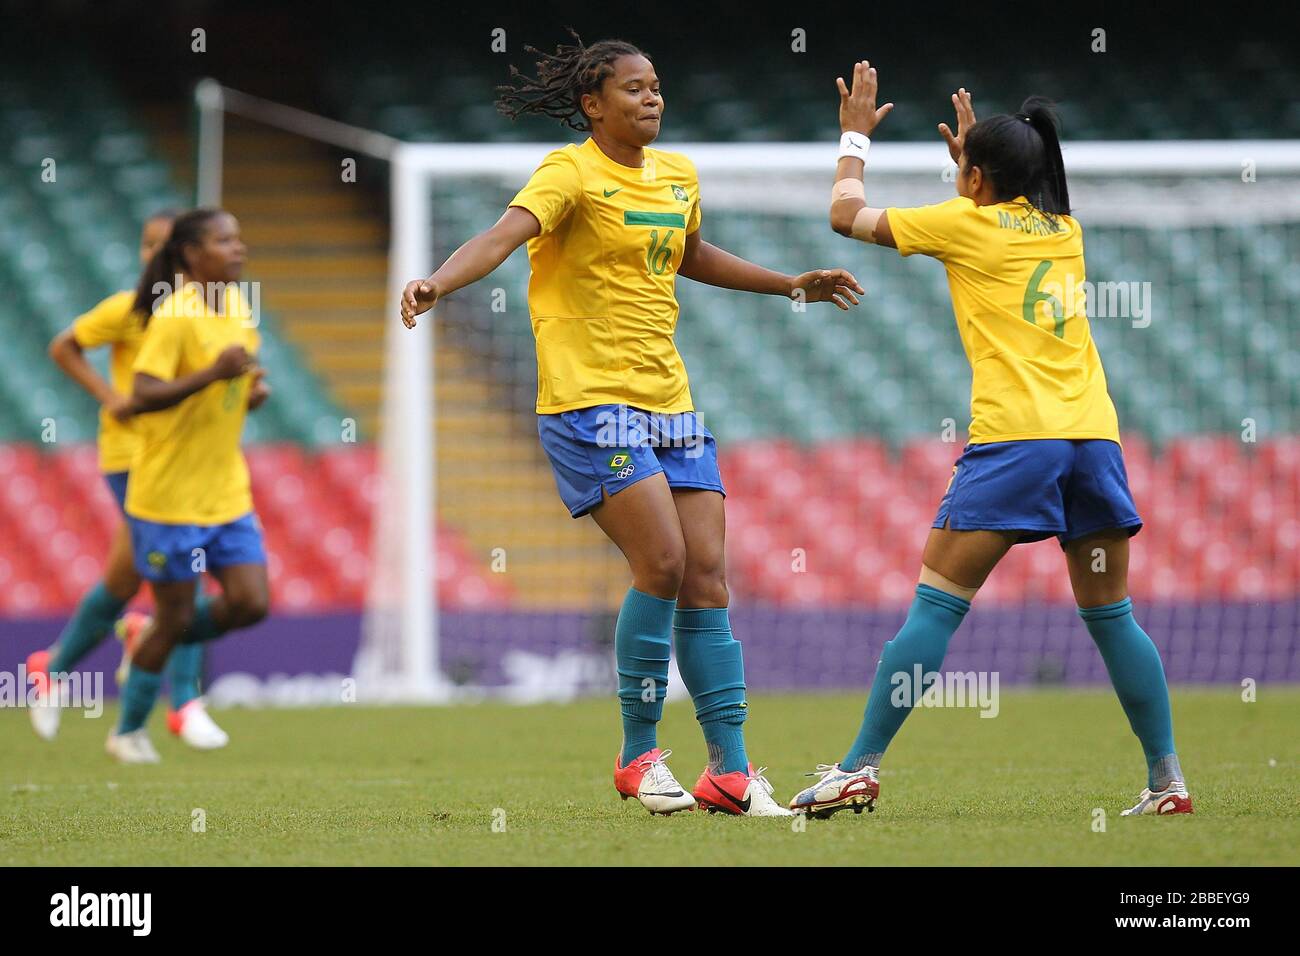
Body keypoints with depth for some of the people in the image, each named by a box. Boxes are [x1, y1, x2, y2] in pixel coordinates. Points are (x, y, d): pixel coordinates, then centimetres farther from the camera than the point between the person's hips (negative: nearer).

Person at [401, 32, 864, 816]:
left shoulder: (678, 175, 13)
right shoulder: (572, 173, -9)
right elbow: (505, 235, -26)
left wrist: (793, 285, 37)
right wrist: (438, 282, -45)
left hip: (669, 400, 7)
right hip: (590, 398, -7)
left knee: (706, 575, 2)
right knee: (662, 561, -17)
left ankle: (731, 770, 7)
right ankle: (639, 756, -3)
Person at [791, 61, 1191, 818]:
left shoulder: (967, 223, 2)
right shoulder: (1064, 228, 17)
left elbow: (846, 213, 13)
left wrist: (856, 137, 26)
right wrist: (976, 147, 48)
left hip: (1014, 437, -5)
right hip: (1093, 434, 5)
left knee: (937, 605, -5)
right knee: (1110, 615, 10)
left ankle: (861, 770, -7)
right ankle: (1168, 779, 6)